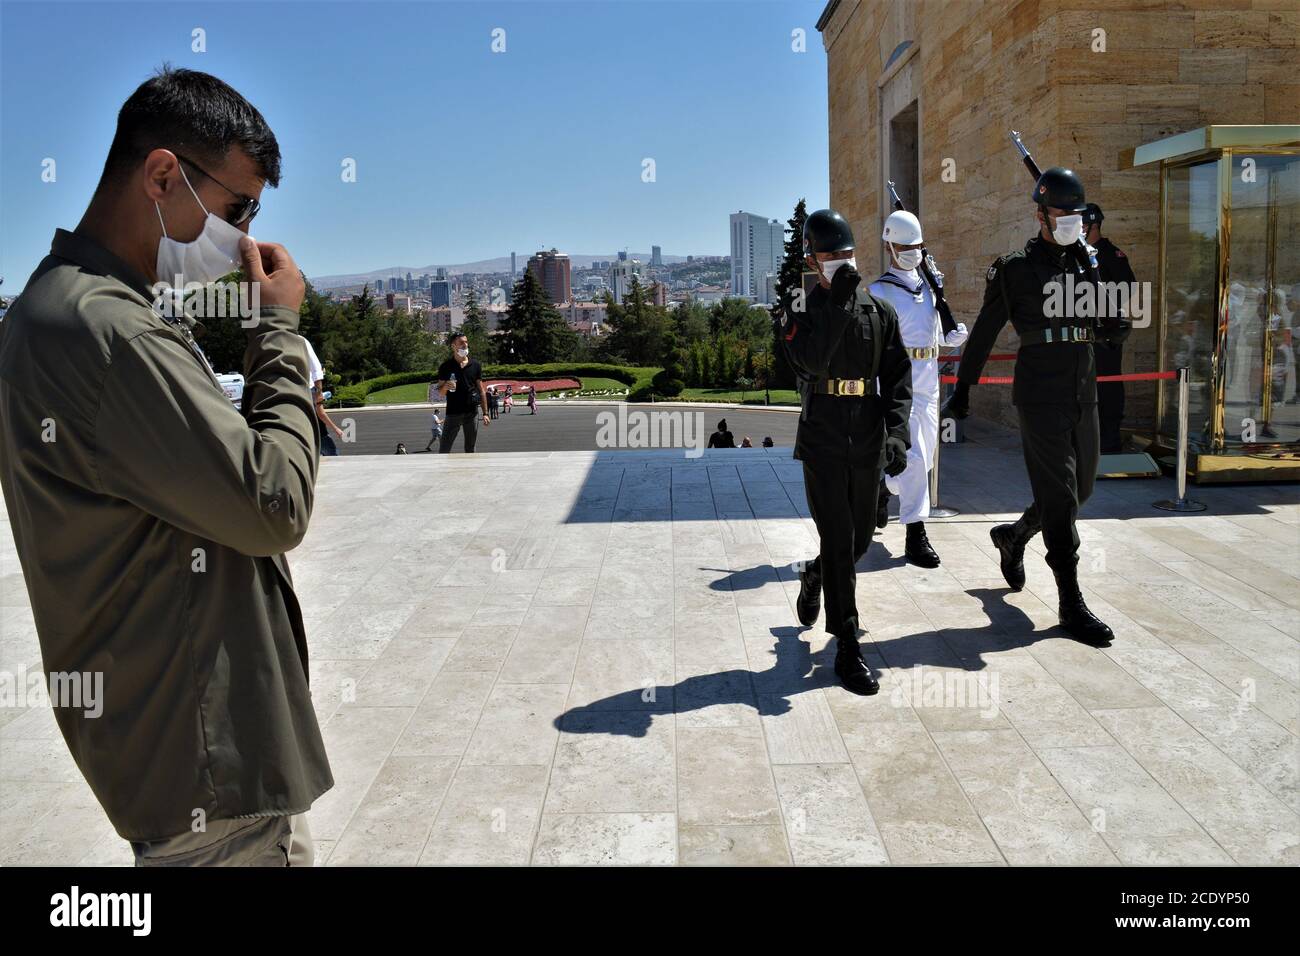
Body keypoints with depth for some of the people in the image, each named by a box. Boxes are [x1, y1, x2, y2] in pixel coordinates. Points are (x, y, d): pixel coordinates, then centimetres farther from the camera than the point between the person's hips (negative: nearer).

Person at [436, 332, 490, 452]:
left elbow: (481, 390, 9)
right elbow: (440, 392, 6)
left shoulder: (475, 366, 7)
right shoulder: (445, 367, 1)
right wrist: (445, 386, -18)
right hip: (453, 412, -2)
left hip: (472, 412, 2)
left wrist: (485, 413, 3)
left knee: (470, 448, 8)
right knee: (444, 449, -4)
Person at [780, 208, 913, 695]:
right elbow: (810, 362, -20)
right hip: (822, 441, -3)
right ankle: (847, 649, 1)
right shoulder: (800, 312, -1)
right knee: (839, 540, -6)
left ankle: (814, 575, 47)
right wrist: (838, 306, -22)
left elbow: (898, 375, 3)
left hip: (868, 443, 4)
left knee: (860, 537, 14)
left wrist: (896, 432, -10)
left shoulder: (880, 311, 6)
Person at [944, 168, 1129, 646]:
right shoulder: (1015, 267, -2)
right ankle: (1071, 603, 0)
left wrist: (1116, 322, -10)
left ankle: (1013, 536, 39)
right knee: (1059, 496, -7)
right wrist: (962, 387, 2)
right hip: (1040, 398, -6)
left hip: (1083, 396, 6)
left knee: (1079, 490, 13)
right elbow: (984, 333, 1)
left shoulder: (1087, 263, 13)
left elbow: (1112, 330, 13)